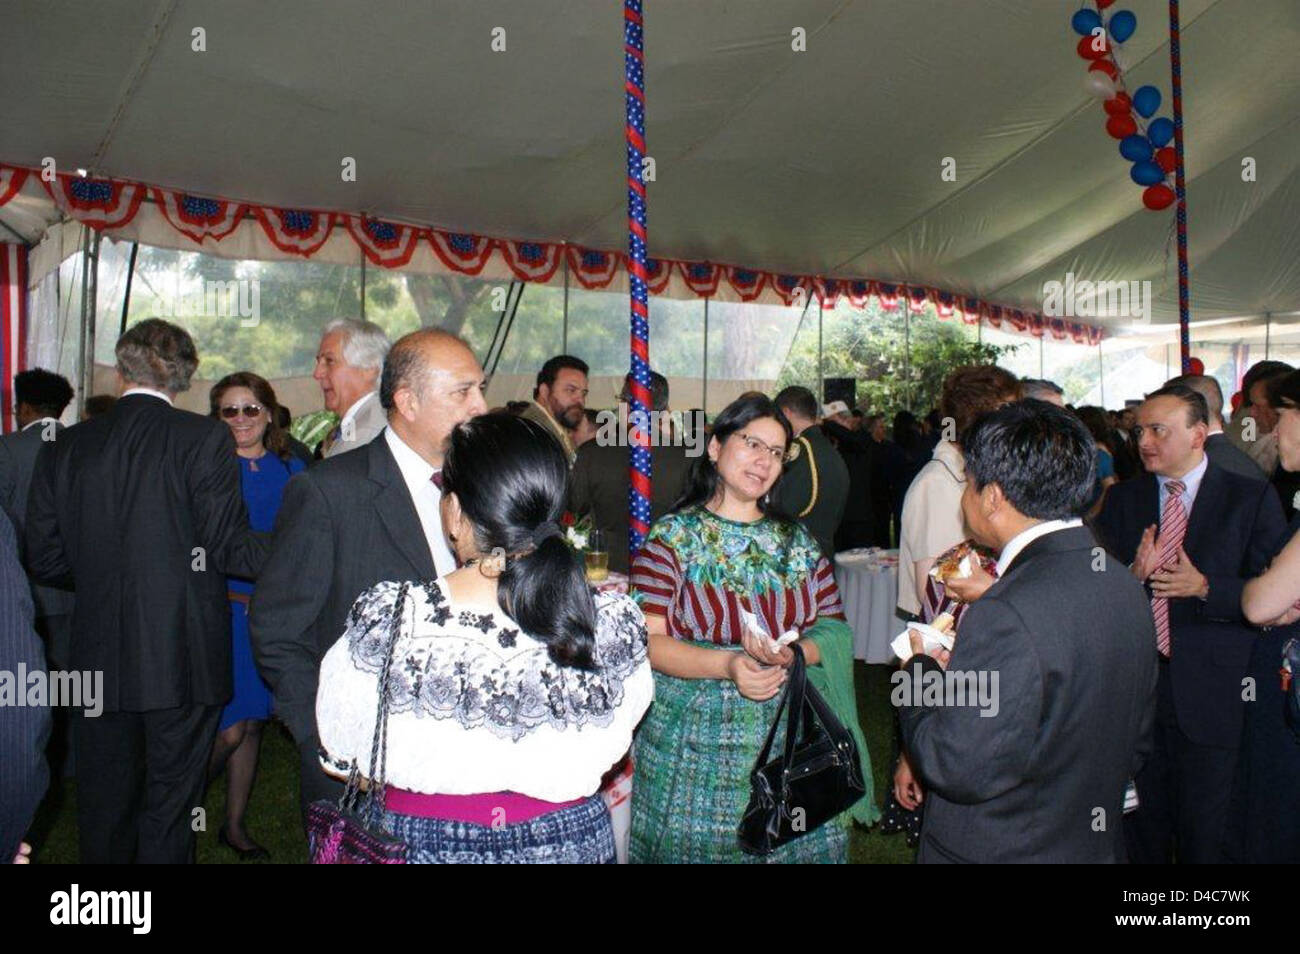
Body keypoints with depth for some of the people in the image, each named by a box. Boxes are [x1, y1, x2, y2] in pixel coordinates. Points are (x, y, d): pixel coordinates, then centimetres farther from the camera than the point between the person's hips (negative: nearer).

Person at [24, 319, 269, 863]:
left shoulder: (63, 449, 4)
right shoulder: (205, 439, -9)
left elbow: (46, 561, 6)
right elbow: (227, 547, -13)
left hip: (99, 661, 4)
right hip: (183, 660, -4)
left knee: (103, 807, 17)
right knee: (170, 808, 7)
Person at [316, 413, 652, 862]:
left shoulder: (387, 620, -26)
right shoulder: (613, 623, -22)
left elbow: (340, 757, -10)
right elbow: (607, 752, -6)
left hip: (425, 840, -1)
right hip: (571, 838, 1)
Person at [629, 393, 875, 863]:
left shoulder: (798, 541, 11)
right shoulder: (672, 537, -3)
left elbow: (835, 628, 7)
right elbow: (648, 642, -9)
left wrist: (790, 655, -14)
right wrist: (727, 664, -23)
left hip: (791, 740, 3)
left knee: (797, 846, 7)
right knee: (697, 844, 5)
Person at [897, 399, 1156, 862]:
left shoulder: (1007, 616, -29)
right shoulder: (1124, 585, -2)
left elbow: (958, 771, -26)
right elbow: (1137, 742, 8)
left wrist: (920, 671, -12)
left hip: (997, 848, -7)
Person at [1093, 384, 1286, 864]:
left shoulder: (1252, 498, -1)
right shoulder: (1122, 499, 8)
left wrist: (1205, 587, -19)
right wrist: (1133, 574, -16)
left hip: (1210, 693, -3)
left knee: (1203, 832, 7)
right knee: (1141, 826, 14)